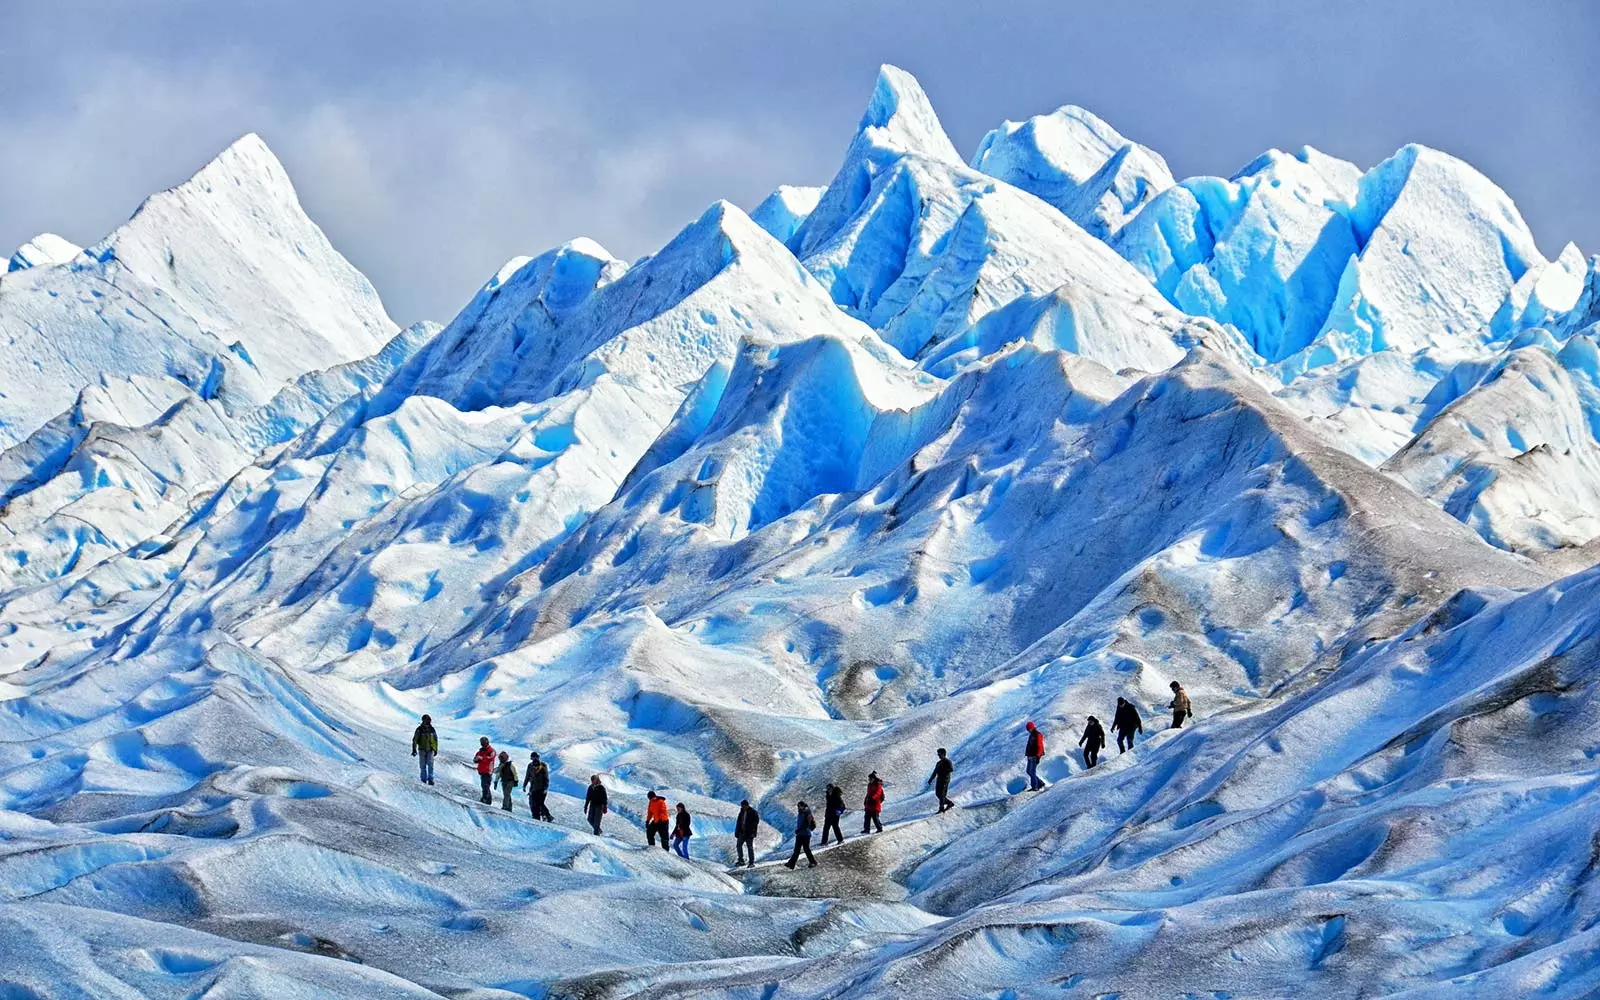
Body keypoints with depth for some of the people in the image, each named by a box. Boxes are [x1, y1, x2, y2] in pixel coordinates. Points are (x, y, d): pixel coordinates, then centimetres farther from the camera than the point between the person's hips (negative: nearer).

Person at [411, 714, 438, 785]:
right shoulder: (419, 730, -8)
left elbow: (435, 740, 12)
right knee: (423, 765, 4)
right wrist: (414, 750, -15)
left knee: (430, 764, -10)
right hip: (422, 750, -1)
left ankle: (430, 779, -11)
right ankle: (424, 779, 18)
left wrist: (436, 749, 12)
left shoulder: (432, 730, 1)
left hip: (430, 750, 1)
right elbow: (414, 740, -8)